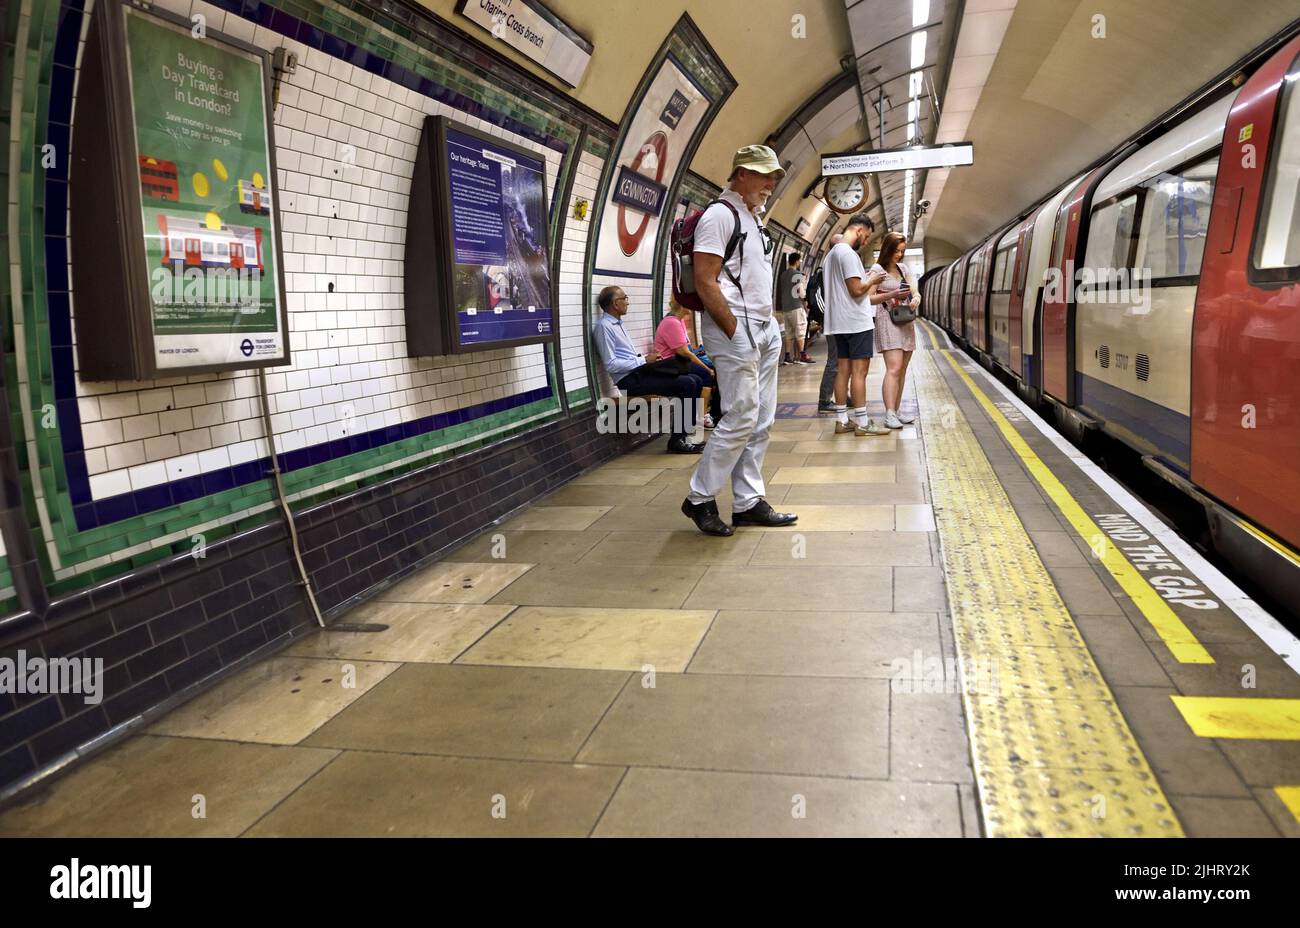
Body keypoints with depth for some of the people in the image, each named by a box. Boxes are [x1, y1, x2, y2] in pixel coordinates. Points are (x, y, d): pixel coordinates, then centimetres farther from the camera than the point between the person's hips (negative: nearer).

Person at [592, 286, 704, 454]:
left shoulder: (618, 324, 20)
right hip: (628, 381, -9)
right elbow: (611, 365, -17)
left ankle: (686, 431, 2)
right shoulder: (603, 326, -10)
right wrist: (643, 361, -15)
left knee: (693, 382, -1)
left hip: (638, 372, 9)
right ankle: (677, 440, -13)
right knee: (687, 384, -18)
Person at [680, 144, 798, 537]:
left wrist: (770, 324, 13)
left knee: (760, 421, 8)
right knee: (740, 419, -10)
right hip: (735, 328, -9)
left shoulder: (753, 218, 19)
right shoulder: (719, 215, -10)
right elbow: (704, 281, -17)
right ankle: (699, 498, 3)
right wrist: (736, 332, -17)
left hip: (765, 329, 9)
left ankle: (748, 502, 15)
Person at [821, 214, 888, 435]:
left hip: (840, 322, 9)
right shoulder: (848, 253, -14)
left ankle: (841, 420, 10)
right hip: (857, 322, -9)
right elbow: (857, 290, -19)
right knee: (859, 371, -6)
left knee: (843, 370, 8)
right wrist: (871, 280, -2)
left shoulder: (831, 253, 17)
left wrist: (864, 278, 16)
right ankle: (862, 422, -3)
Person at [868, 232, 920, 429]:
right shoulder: (877, 269, -4)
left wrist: (916, 298, -10)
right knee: (894, 368, -18)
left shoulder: (903, 268, 14)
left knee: (902, 370, 7)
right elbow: (868, 299, -8)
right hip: (888, 322, -7)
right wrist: (891, 295, -20)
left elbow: (915, 292, 13)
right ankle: (889, 414, -21)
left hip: (907, 322, 7)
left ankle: (896, 411, 12)